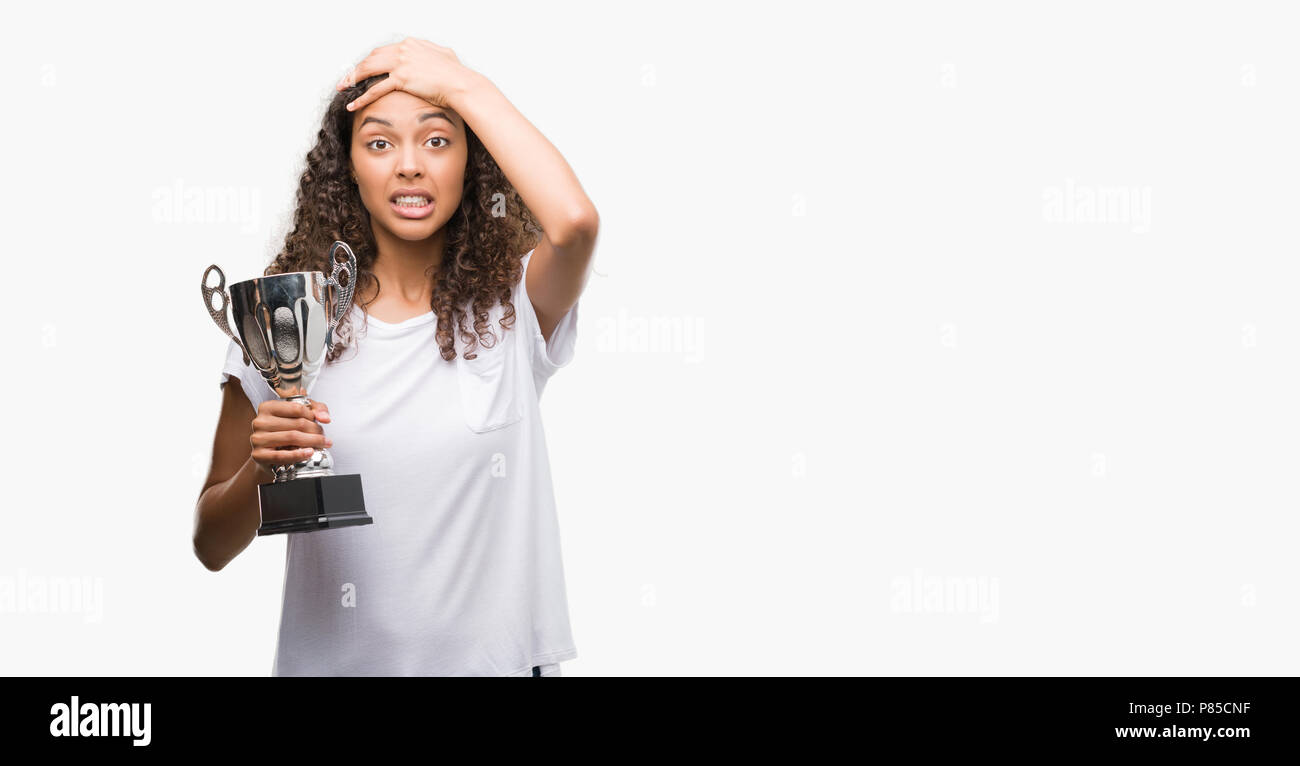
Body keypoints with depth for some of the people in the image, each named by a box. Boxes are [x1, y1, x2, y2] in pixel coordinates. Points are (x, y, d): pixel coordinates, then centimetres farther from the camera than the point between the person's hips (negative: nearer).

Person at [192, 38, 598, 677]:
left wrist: (461, 83, -19)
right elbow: (212, 546, -1)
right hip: (332, 658, 1)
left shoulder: (512, 302, -7)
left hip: (491, 656, 0)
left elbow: (574, 221, -32)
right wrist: (260, 468, -23)